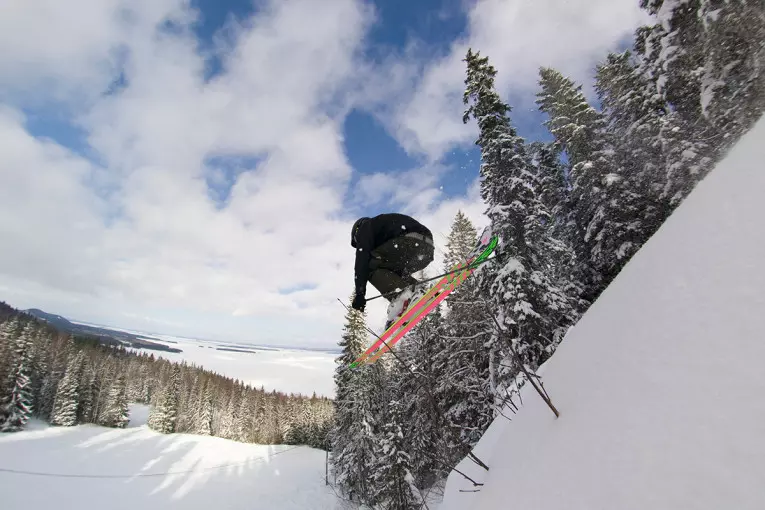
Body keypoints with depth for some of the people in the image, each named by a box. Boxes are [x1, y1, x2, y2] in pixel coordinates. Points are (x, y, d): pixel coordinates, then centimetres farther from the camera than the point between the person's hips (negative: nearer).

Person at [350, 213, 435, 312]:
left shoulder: (365, 227, 17)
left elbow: (362, 260, 1)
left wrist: (359, 293, -2)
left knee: (370, 266, 1)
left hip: (410, 243, -9)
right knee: (394, 273, 27)